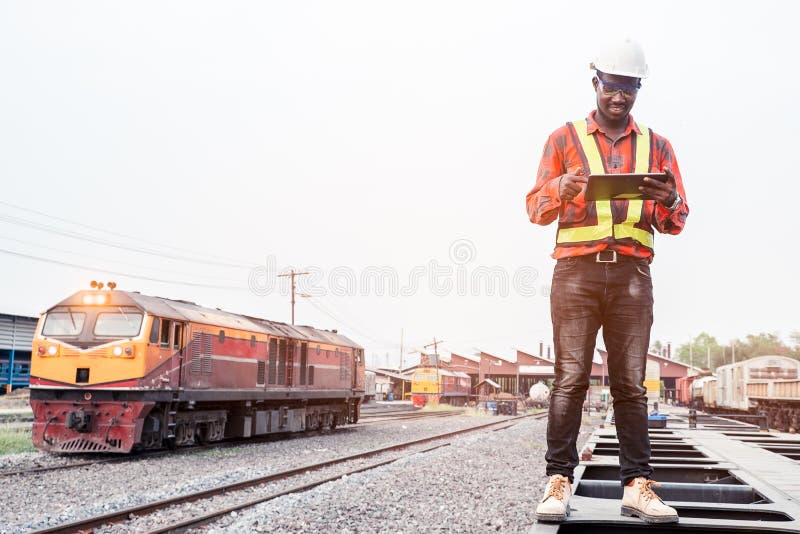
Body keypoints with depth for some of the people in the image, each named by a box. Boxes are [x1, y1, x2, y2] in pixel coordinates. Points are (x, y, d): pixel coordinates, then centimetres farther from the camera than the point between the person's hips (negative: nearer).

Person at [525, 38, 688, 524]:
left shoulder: (656, 146, 17)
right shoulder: (565, 138, 12)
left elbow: (677, 222, 14)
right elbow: (536, 208, 7)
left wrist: (669, 201, -10)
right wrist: (559, 188, -15)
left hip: (632, 271, 2)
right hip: (577, 269, -2)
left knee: (631, 383, 0)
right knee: (570, 378, -7)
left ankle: (638, 485, 1)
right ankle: (559, 482, -6)